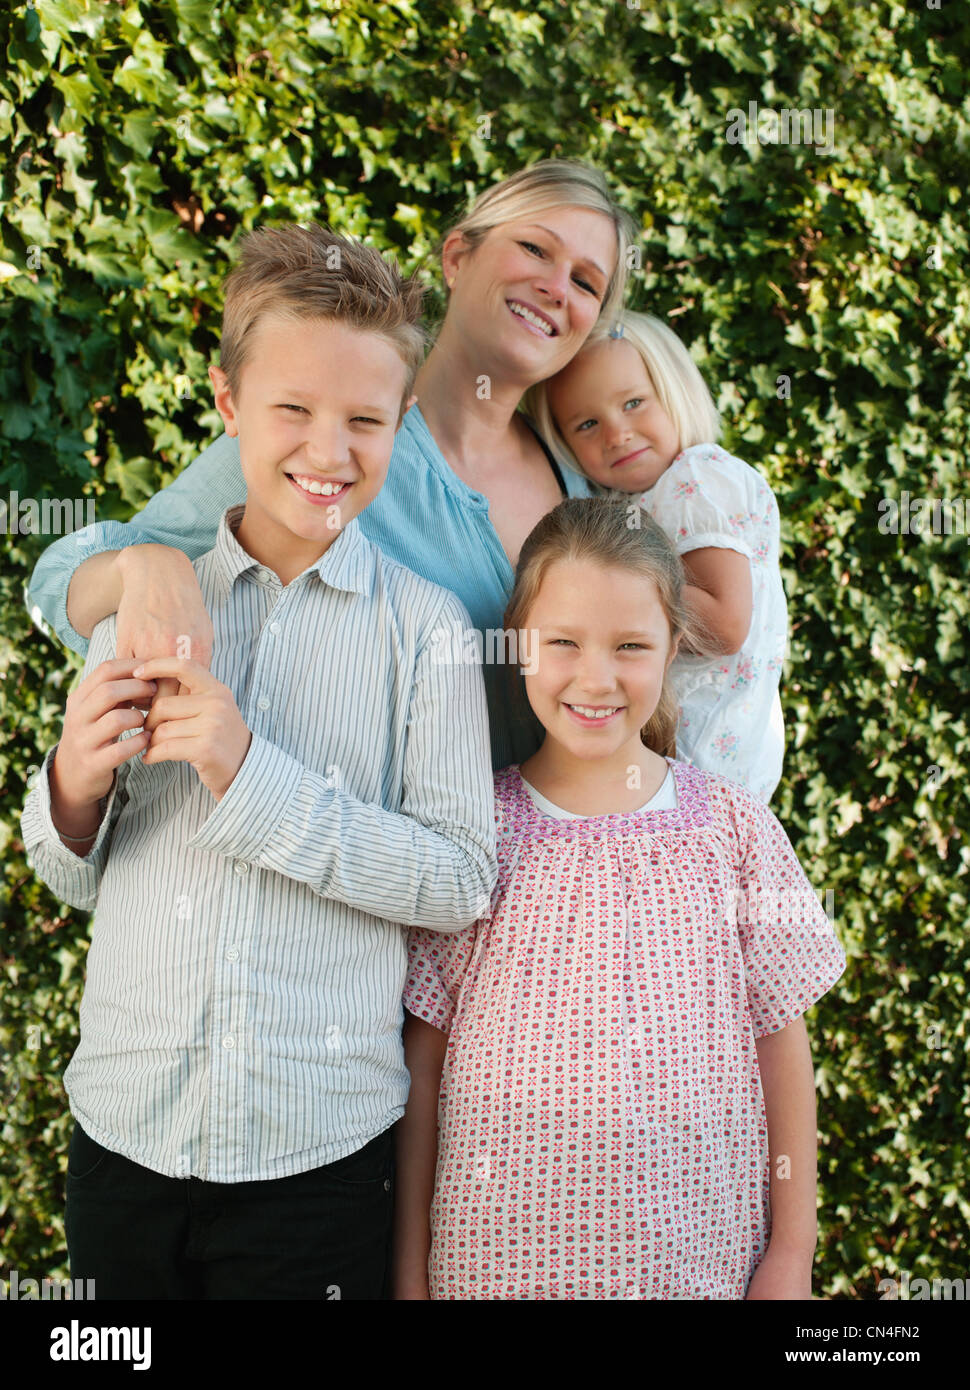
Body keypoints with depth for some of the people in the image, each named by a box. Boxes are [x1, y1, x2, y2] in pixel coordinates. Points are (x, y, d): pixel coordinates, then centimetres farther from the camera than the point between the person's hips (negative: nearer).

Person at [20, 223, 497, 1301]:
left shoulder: (424, 626, -5)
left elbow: (462, 880, -11)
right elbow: (75, 880, 10)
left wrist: (254, 777, -20)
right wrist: (74, 786, -13)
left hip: (319, 1150, -3)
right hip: (122, 1132, 3)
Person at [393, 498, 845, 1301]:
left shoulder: (734, 827, -3)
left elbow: (780, 1043, 3)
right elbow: (424, 1056, 0)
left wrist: (792, 1251, 4)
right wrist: (411, 1263, 2)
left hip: (698, 1256, 1)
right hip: (496, 1255, 0)